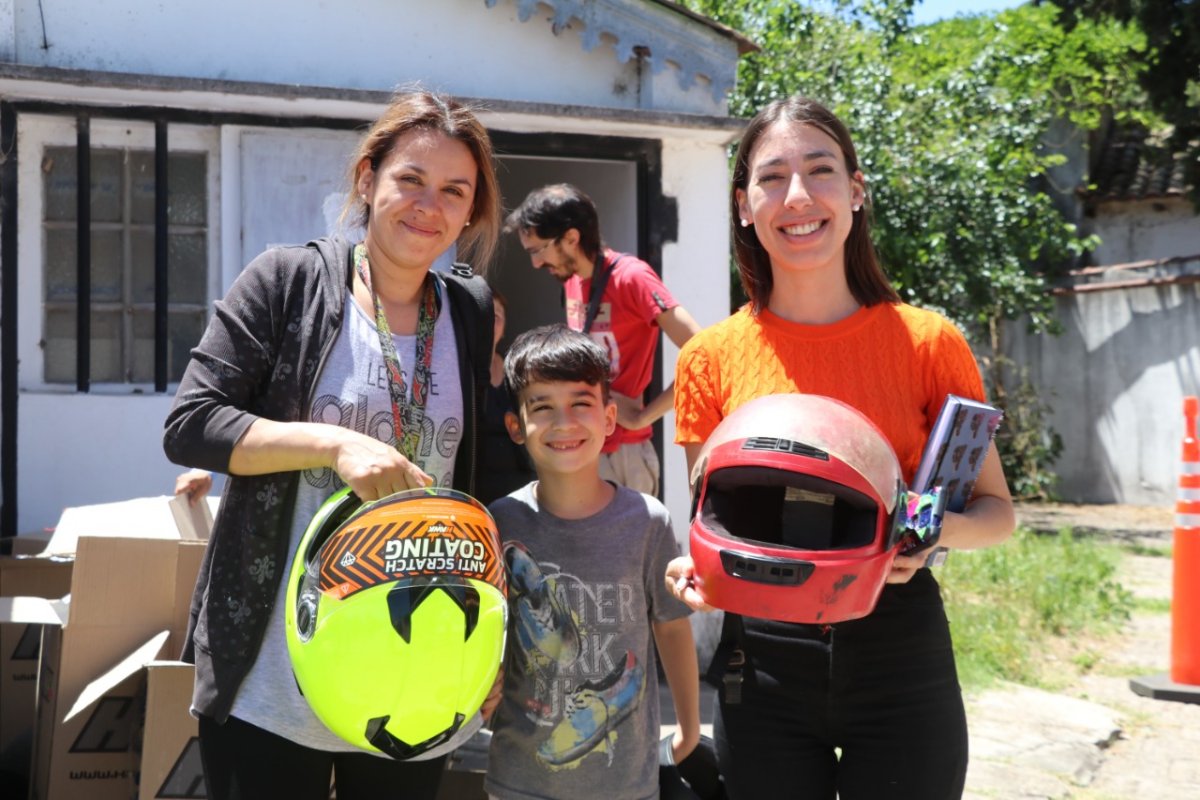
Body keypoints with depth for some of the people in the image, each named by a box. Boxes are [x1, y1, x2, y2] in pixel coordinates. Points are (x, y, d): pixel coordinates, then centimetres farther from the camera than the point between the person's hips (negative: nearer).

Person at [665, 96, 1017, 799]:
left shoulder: (928, 342, -5)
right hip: (761, 657, 1)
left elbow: (996, 510, 2)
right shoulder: (712, 358, -1)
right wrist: (692, 569, -14)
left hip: (898, 655, -1)